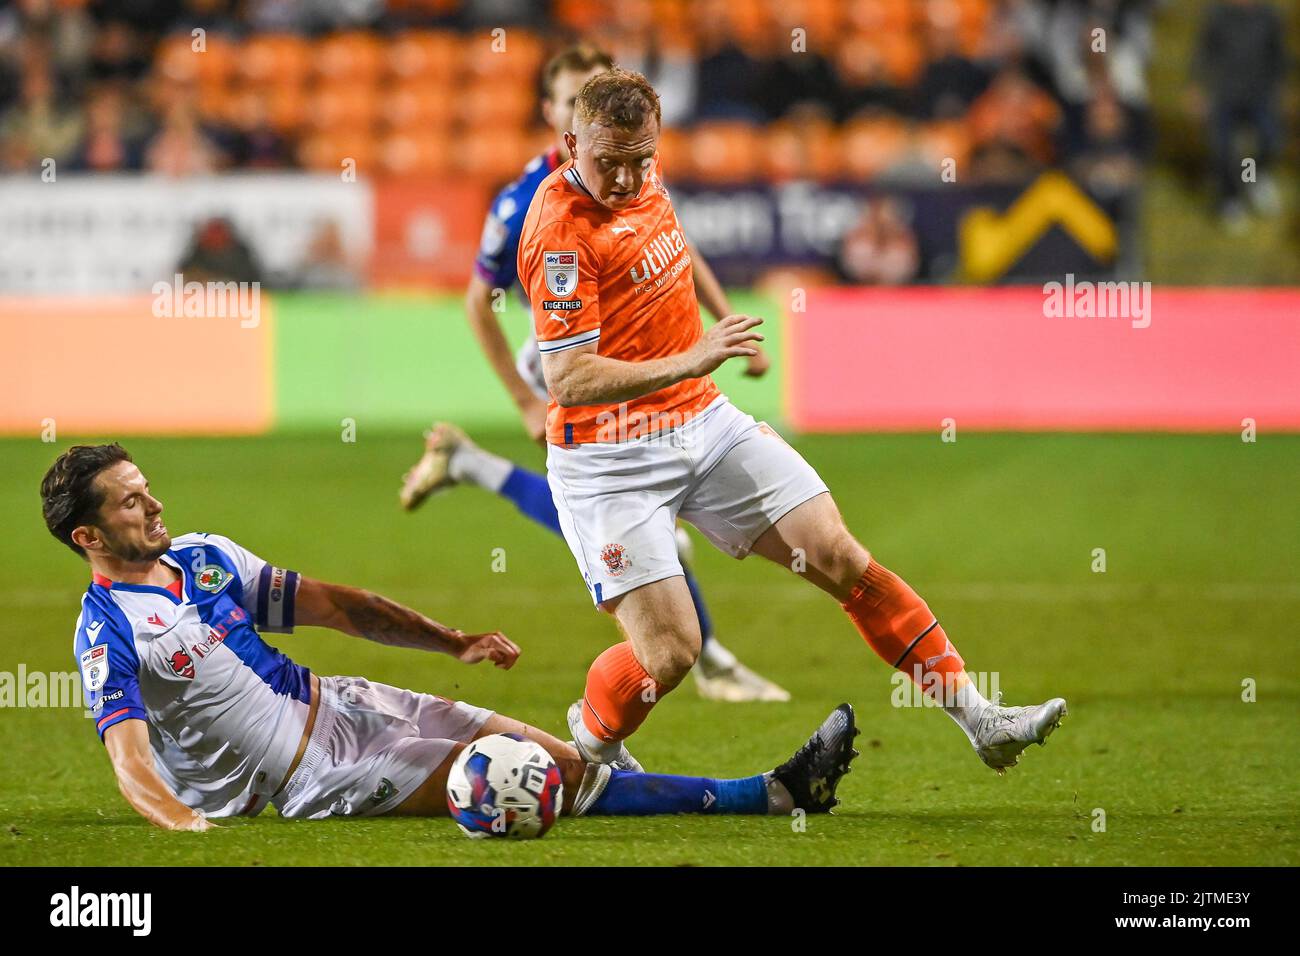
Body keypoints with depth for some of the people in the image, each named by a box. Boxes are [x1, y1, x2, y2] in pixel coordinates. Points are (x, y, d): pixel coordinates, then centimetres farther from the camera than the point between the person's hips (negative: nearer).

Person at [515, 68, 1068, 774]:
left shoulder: (642, 172, 2)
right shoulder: (560, 230, -22)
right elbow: (568, 379, -28)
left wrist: (724, 327, 35)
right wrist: (688, 362, -37)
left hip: (702, 420, 7)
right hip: (610, 459, -7)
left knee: (837, 555, -1)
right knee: (669, 650, -13)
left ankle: (978, 718, 2)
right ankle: (590, 741, 19)